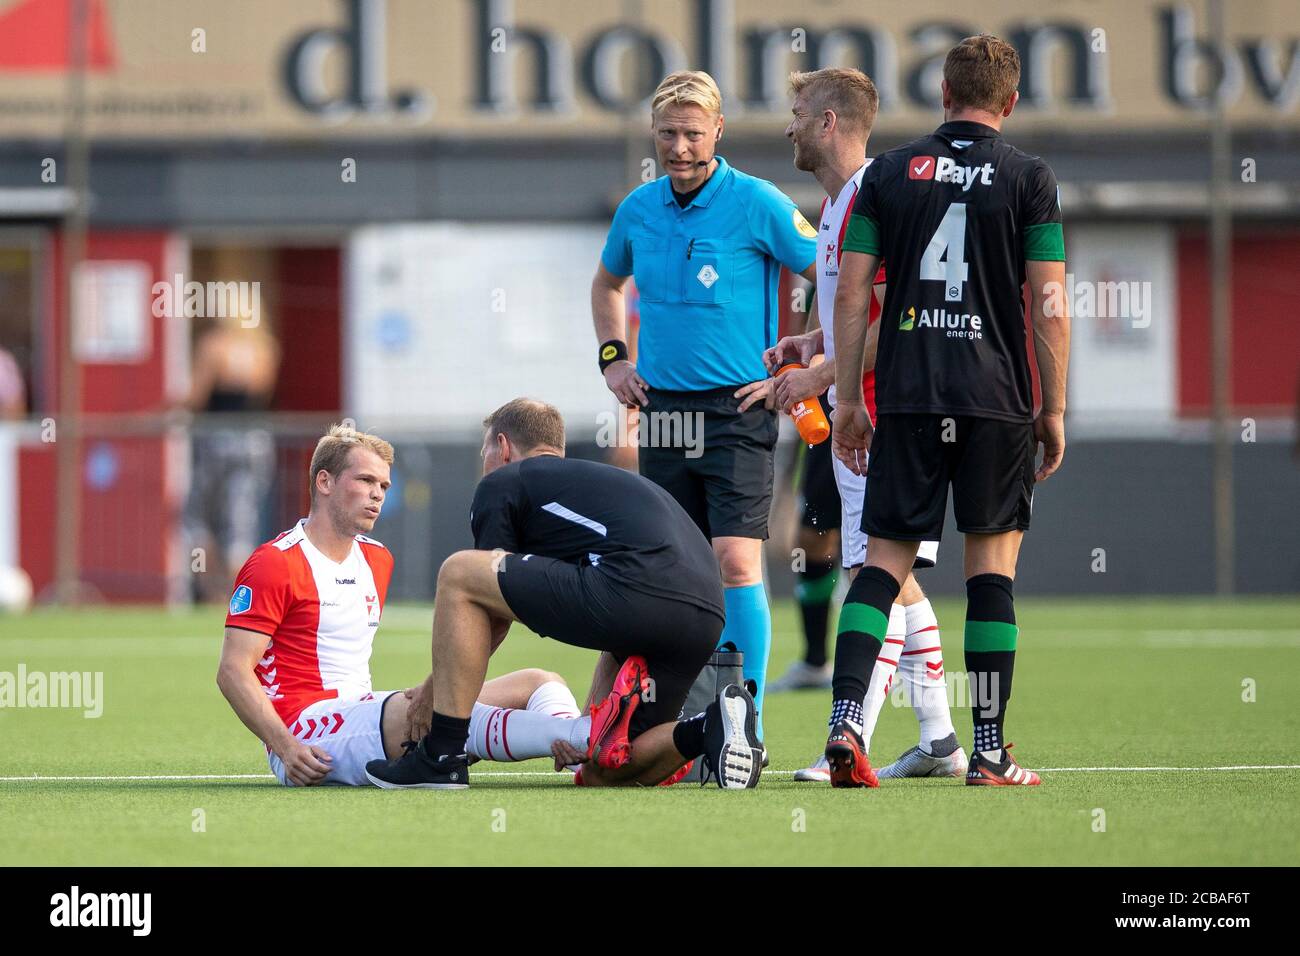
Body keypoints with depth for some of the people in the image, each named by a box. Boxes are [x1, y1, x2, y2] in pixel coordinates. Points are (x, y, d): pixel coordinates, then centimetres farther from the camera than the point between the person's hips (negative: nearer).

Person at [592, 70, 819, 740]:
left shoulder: (757, 205, -8)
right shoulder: (638, 210, 9)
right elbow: (608, 282, 30)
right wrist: (612, 356, 17)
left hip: (736, 409, -5)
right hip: (662, 409, 5)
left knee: (736, 562, -16)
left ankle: (748, 727, -15)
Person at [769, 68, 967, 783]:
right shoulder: (834, 205, 17)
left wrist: (823, 373, -19)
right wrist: (811, 342, 11)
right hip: (858, 417, 11)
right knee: (897, 581, 12)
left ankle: (850, 745, -15)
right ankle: (938, 742, 17)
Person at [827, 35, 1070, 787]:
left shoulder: (889, 173, 6)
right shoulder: (1030, 178, 0)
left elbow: (852, 293, 4)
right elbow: (1049, 305, -3)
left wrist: (847, 399, 10)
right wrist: (1055, 411, 5)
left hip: (907, 397, 2)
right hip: (997, 398, -2)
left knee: (886, 560, 4)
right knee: (993, 565, 6)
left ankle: (846, 718, -15)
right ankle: (991, 751, 5)